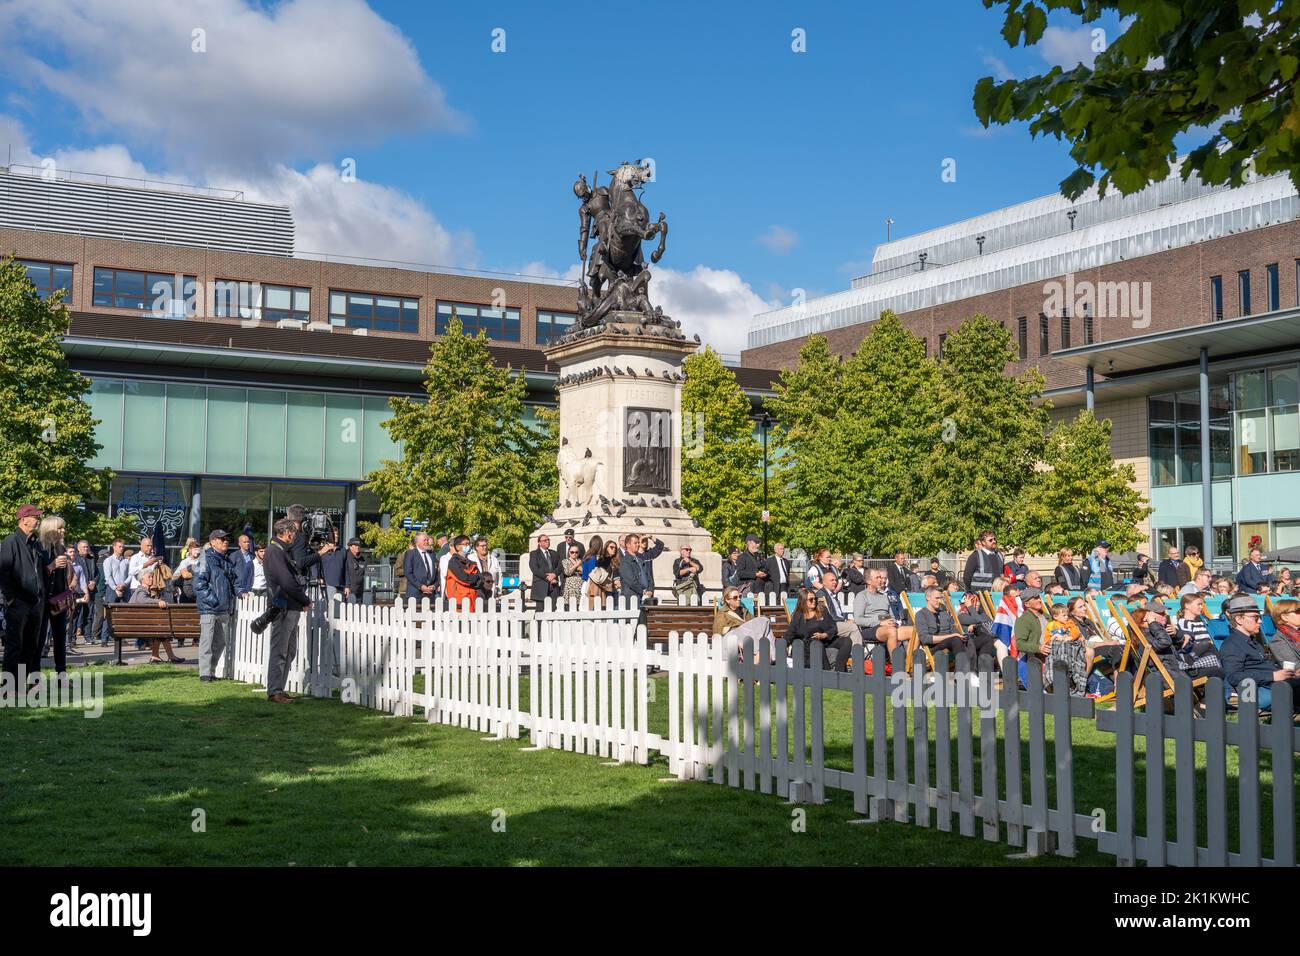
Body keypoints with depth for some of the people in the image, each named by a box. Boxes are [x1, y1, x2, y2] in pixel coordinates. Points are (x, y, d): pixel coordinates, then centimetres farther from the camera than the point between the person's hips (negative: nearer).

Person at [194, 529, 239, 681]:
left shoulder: (229, 561, 15)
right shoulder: (206, 560, -7)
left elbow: (235, 581, 22)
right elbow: (199, 583, -12)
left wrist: (240, 592, 3)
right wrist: (212, 600, -18)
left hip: (225, 610, 7)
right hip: (209, 609, -7)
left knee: (221, 642, 12)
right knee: (207, 640, -6)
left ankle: (211, 671, 22)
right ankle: (205, 673, -3)